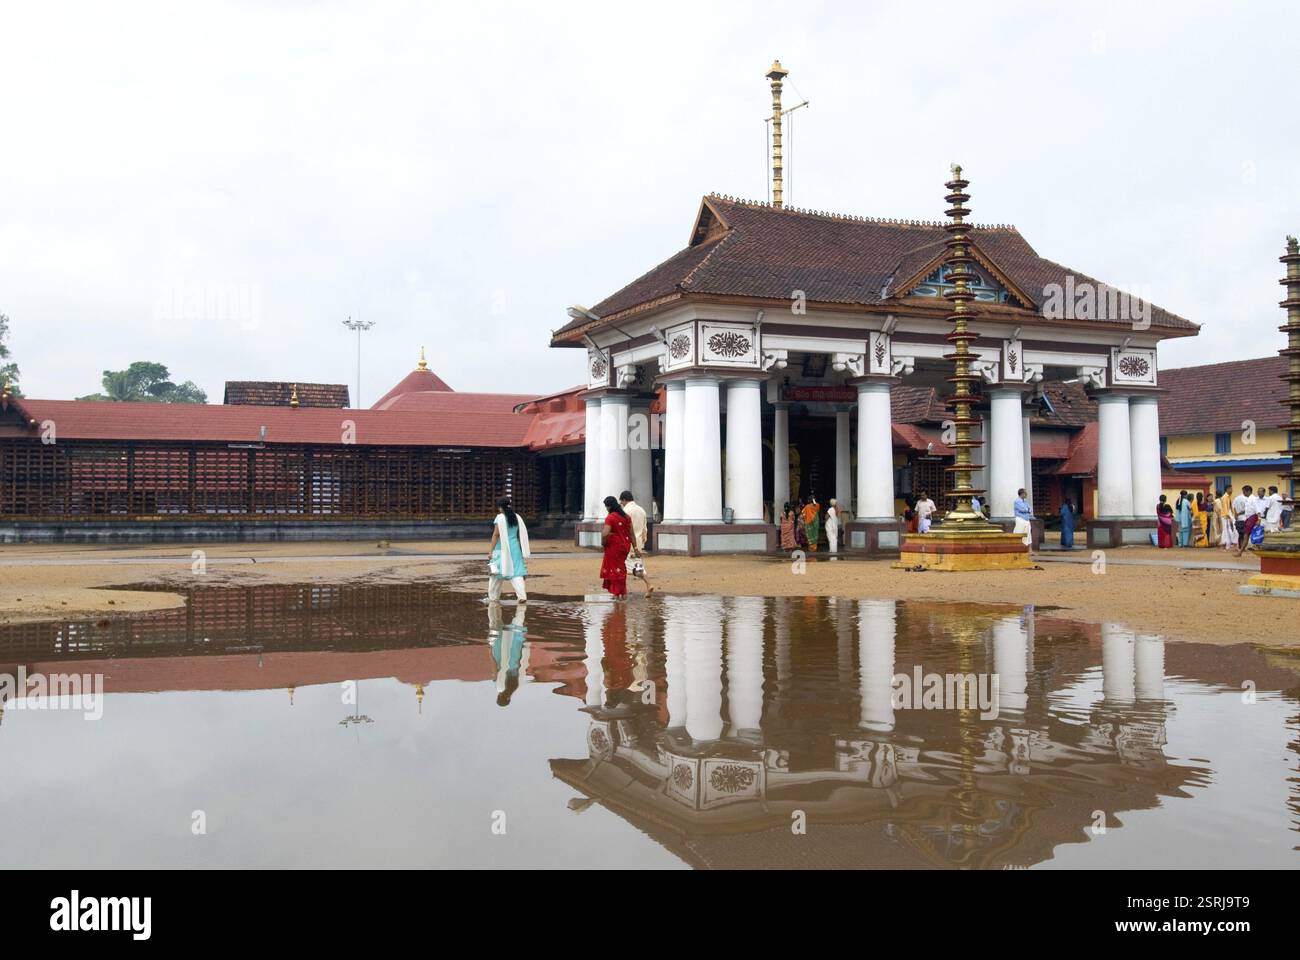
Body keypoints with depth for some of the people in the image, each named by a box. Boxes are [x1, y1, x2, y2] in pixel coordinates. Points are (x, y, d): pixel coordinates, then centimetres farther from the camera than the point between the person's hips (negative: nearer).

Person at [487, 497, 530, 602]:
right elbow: (522, 535, 10)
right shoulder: (517, 517, 8)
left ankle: (493, 597, 17)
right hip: (515, 549, 4)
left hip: (502, 550, -4)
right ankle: (522, 596, -15)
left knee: (496, 573, 9)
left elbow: (496, 535, -11)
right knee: (516, 572, 1)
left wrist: (490, 551, -8)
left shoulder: (500, 518, -9)